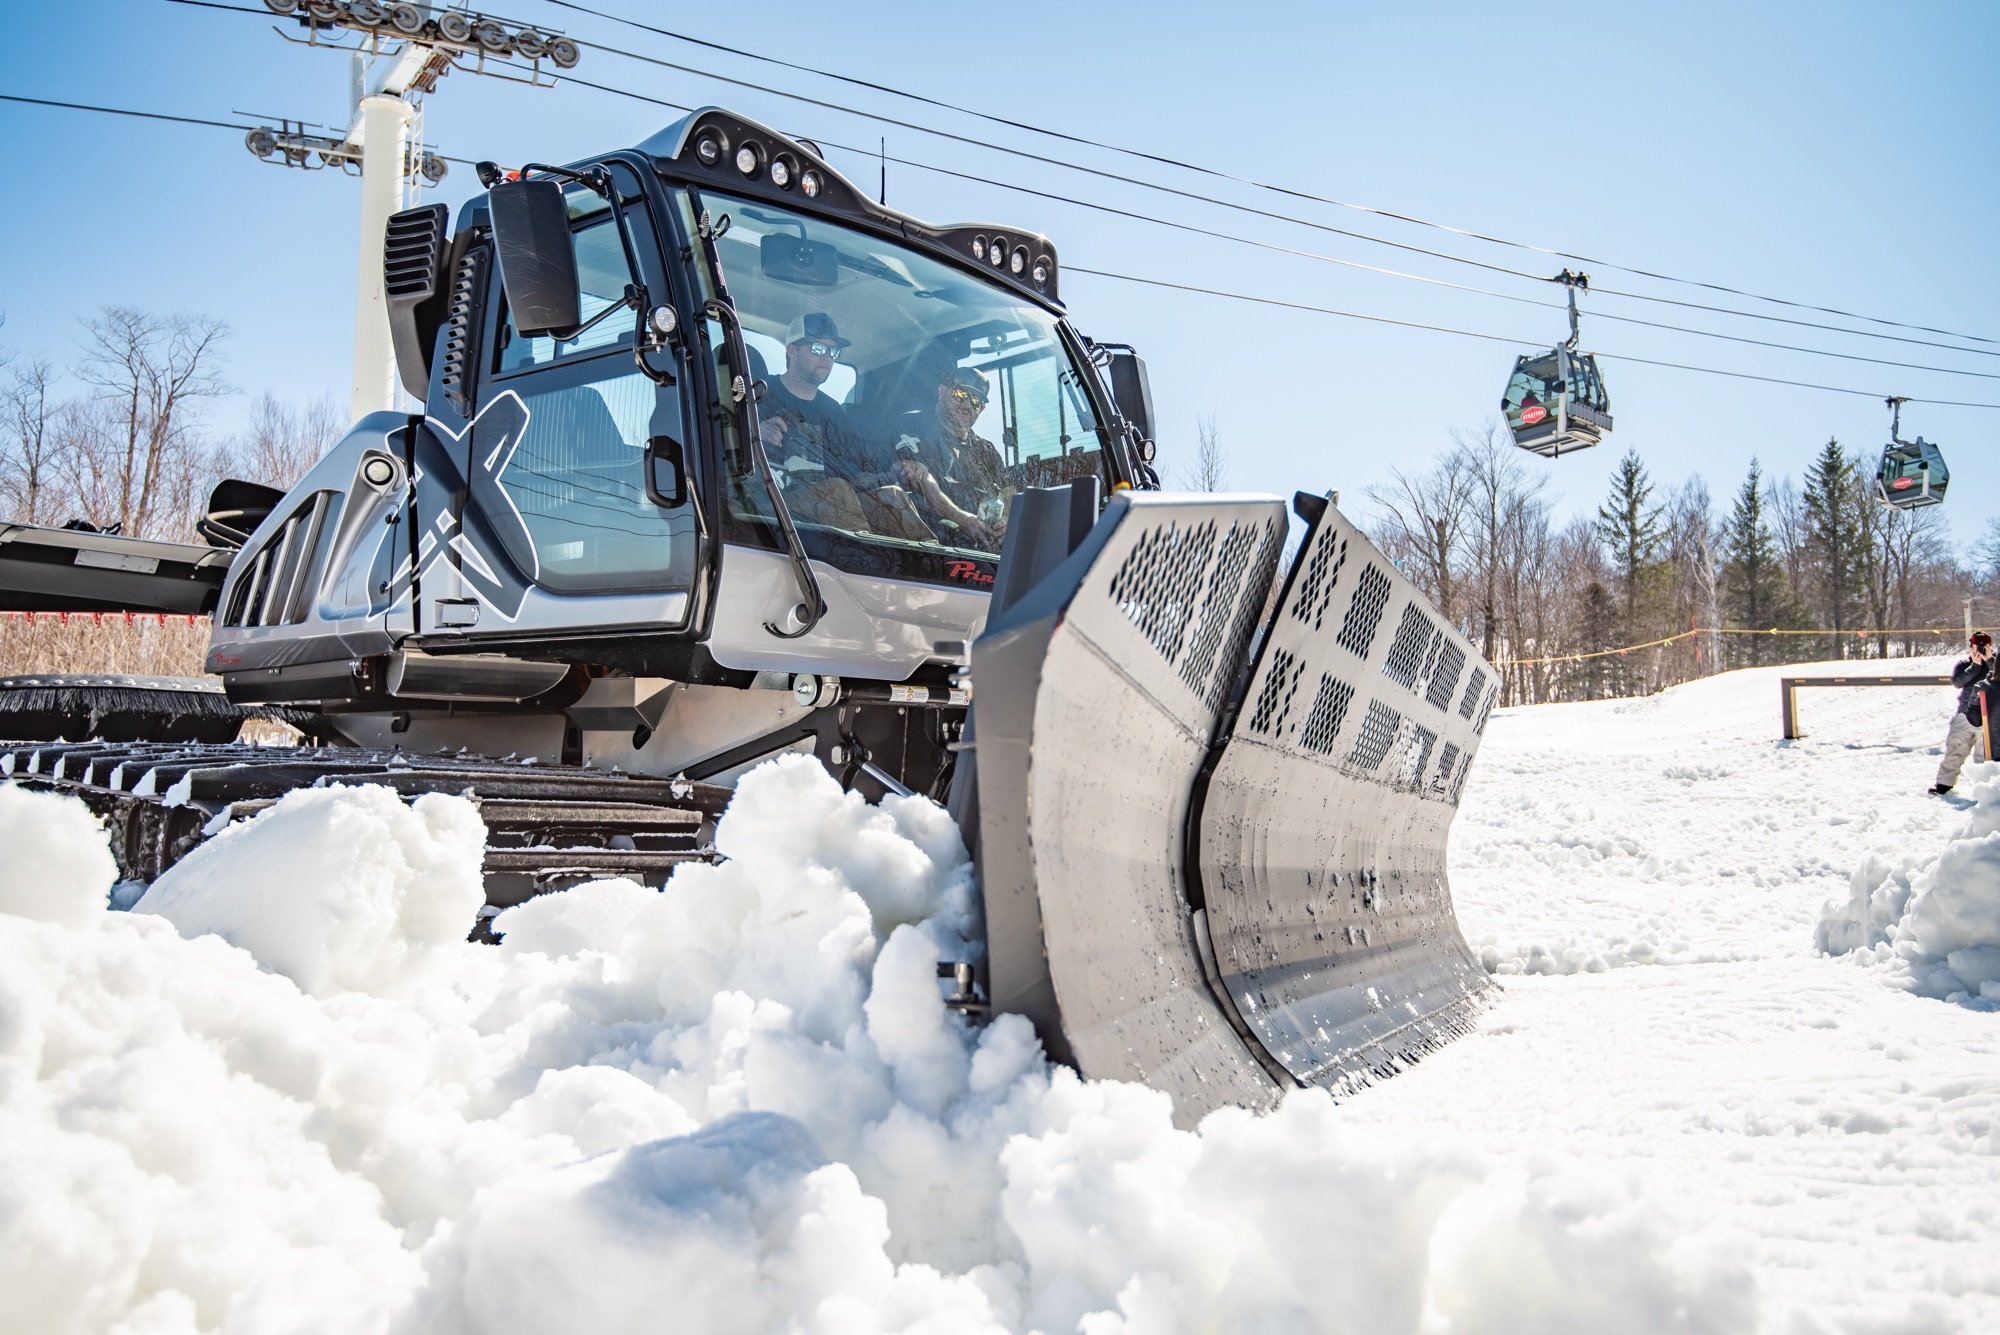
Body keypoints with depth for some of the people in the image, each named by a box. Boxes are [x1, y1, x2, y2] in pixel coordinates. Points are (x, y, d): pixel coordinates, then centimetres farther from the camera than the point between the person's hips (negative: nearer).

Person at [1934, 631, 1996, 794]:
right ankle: (1944, 782, 9)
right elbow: (1957, 681, -10)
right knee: (1955, 749, 4)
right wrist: (1975, 665, -16)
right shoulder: (1964, 662, 6)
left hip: (1988, 716, -2)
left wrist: (1989, 660, -22)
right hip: (1965, 713, 2)